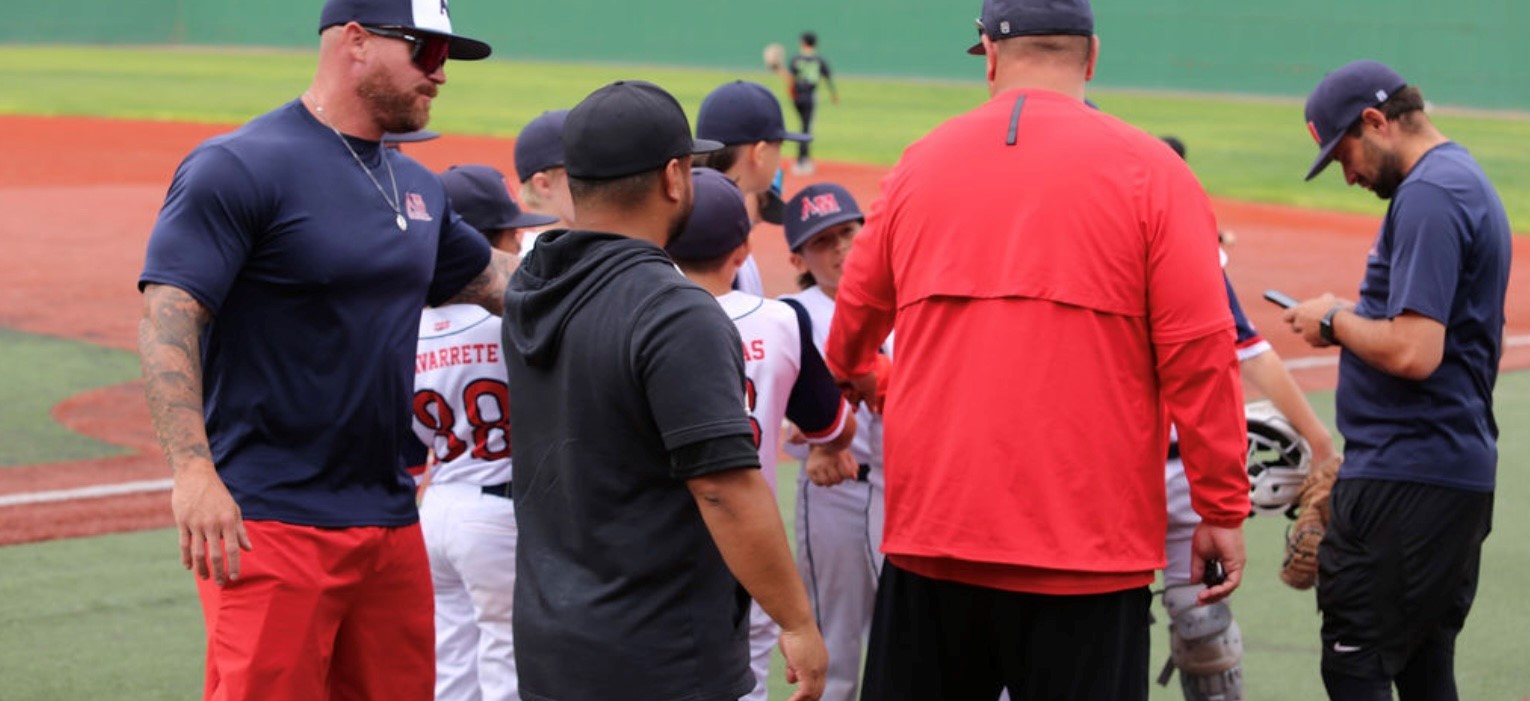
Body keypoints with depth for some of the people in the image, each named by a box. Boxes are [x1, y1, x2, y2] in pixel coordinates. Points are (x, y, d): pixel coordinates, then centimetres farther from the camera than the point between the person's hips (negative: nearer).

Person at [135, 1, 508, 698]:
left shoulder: (419, 188, 15)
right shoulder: (240, 167, -9)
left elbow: (497, 280, 29)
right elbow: (167, 319, -16)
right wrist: (194, 470, -26)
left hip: (391, 524, 8)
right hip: (270, 526, -8)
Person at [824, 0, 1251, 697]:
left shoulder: (921, 162, 7)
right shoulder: (1150, 171, -3)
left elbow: (854, 318, 20)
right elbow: (1197, 353, -8)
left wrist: (854, 374, 43)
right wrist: (1222, 510, -1)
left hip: (929, 531, 3)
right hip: (1087, 549, -3)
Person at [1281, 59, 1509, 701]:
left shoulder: (1426, 196, -16)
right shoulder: (1471, 182, 17)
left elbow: (1414, 353, -24)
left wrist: (1335, 321, -8)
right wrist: (1355, 321, 16)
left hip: (1405, 478, -11)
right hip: (1464, 472, 11)